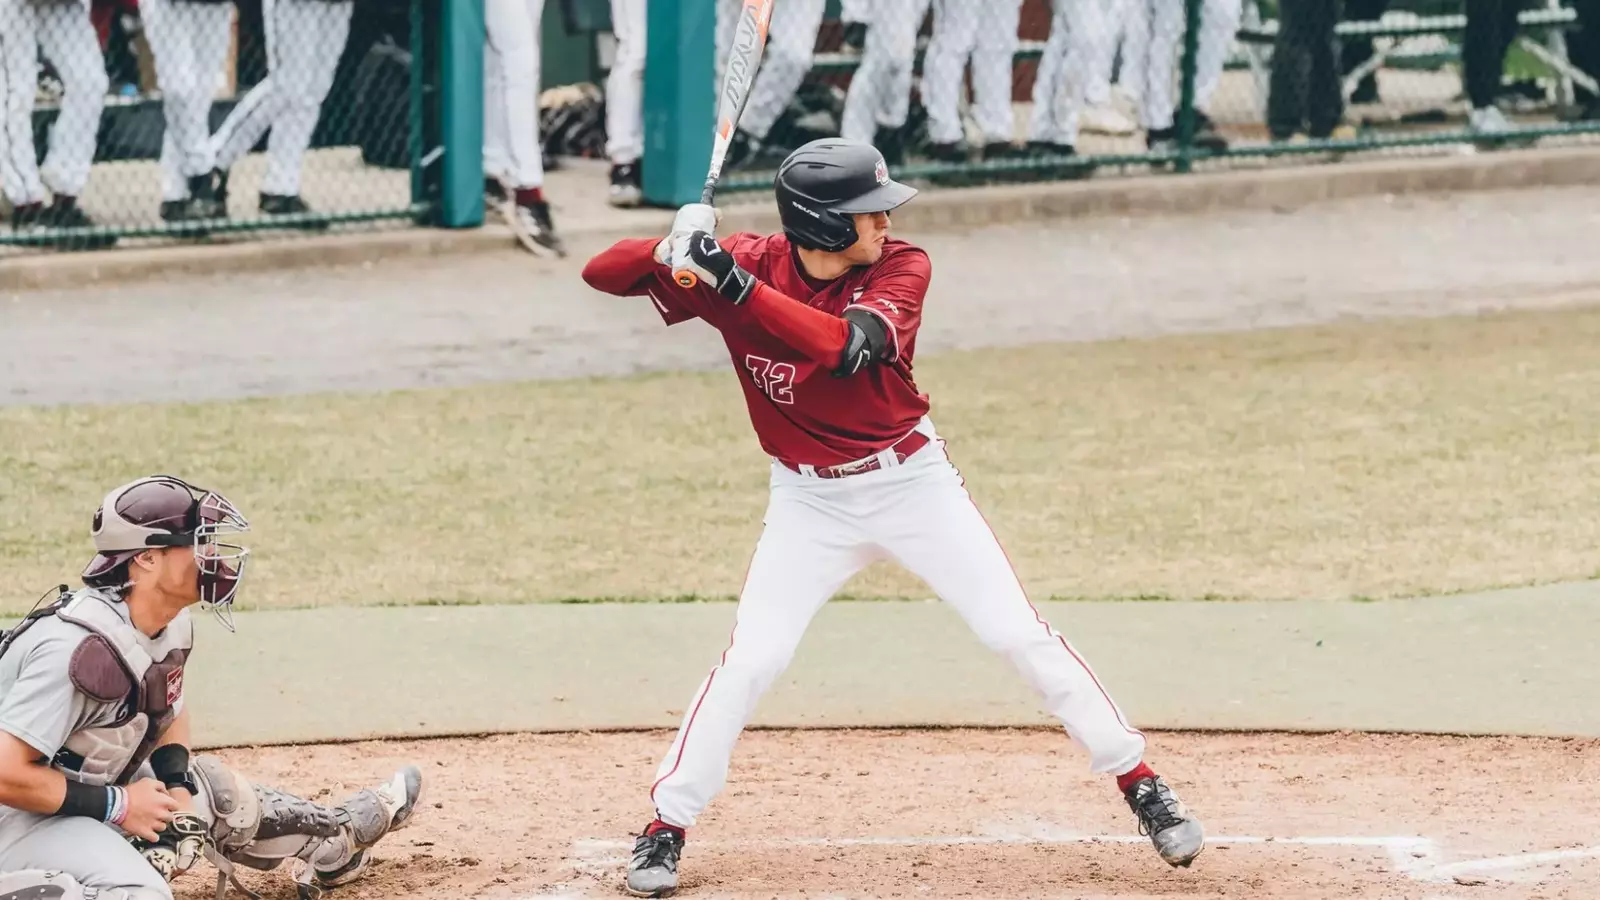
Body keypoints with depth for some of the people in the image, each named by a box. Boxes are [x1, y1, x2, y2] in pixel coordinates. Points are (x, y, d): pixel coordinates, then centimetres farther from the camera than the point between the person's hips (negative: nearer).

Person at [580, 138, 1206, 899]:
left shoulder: (902, 267, -16)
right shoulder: (744, 263, -14)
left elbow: (844, 345, -35)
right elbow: (602, 273, -16)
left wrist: (734, 283, -43)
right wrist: (669, 249, -38)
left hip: (913, 484, 0)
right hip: (809, 503, 0)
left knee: (1021, 637, -1)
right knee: (751, 660, -10)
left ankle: (1139, 784, 10)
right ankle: (666, 828, 3)